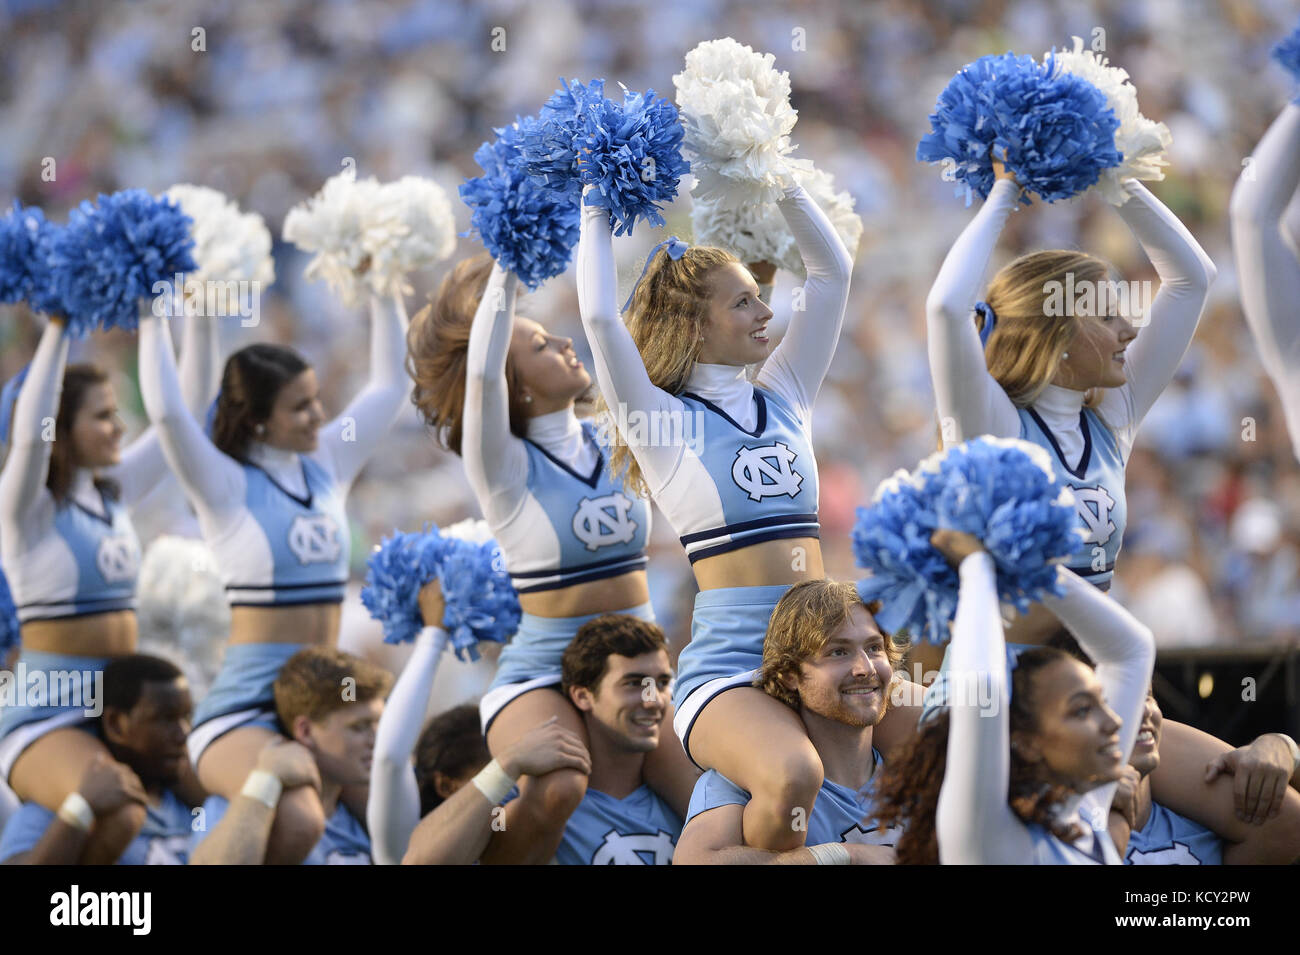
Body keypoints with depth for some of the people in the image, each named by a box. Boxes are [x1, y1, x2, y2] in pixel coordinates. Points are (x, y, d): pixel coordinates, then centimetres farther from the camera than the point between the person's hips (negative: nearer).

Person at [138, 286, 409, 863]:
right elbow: (166, 411, -19)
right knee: (298, 823, -34)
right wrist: (153, 321, -14)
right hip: (245, 706, -6)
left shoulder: (328, 465, 12)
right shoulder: (227, 486, -4)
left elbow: (389, 385, 16)